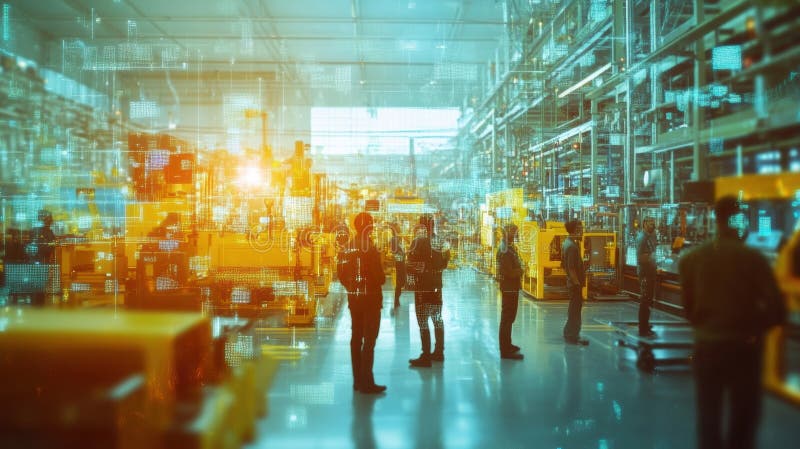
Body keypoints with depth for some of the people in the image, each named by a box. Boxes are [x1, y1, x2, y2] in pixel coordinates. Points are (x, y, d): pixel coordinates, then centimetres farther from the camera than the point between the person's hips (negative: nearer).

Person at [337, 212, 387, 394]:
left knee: (356, 338, 13)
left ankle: (358, 380, 20)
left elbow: (341, 273, 8)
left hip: (353, 298, 7)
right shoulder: (370, 248, -17)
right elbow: (379, 276, -18)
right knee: (369, 340, -2)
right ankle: (366, 382, 0)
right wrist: (382, 279, 3)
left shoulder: (347, 247, 4)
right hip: (370, 297, -7)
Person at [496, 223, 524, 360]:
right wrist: (520, 272, -9)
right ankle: (505, 350, -2)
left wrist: (518, 271, -2)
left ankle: (507, 345, 32)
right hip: (509, 287, -11)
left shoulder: (509, 248, 12)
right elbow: (509, 272, -25)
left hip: (511, 287, 11)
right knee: (507, 318, -6)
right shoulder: (506, 250, -20)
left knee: (508, 317, 20)